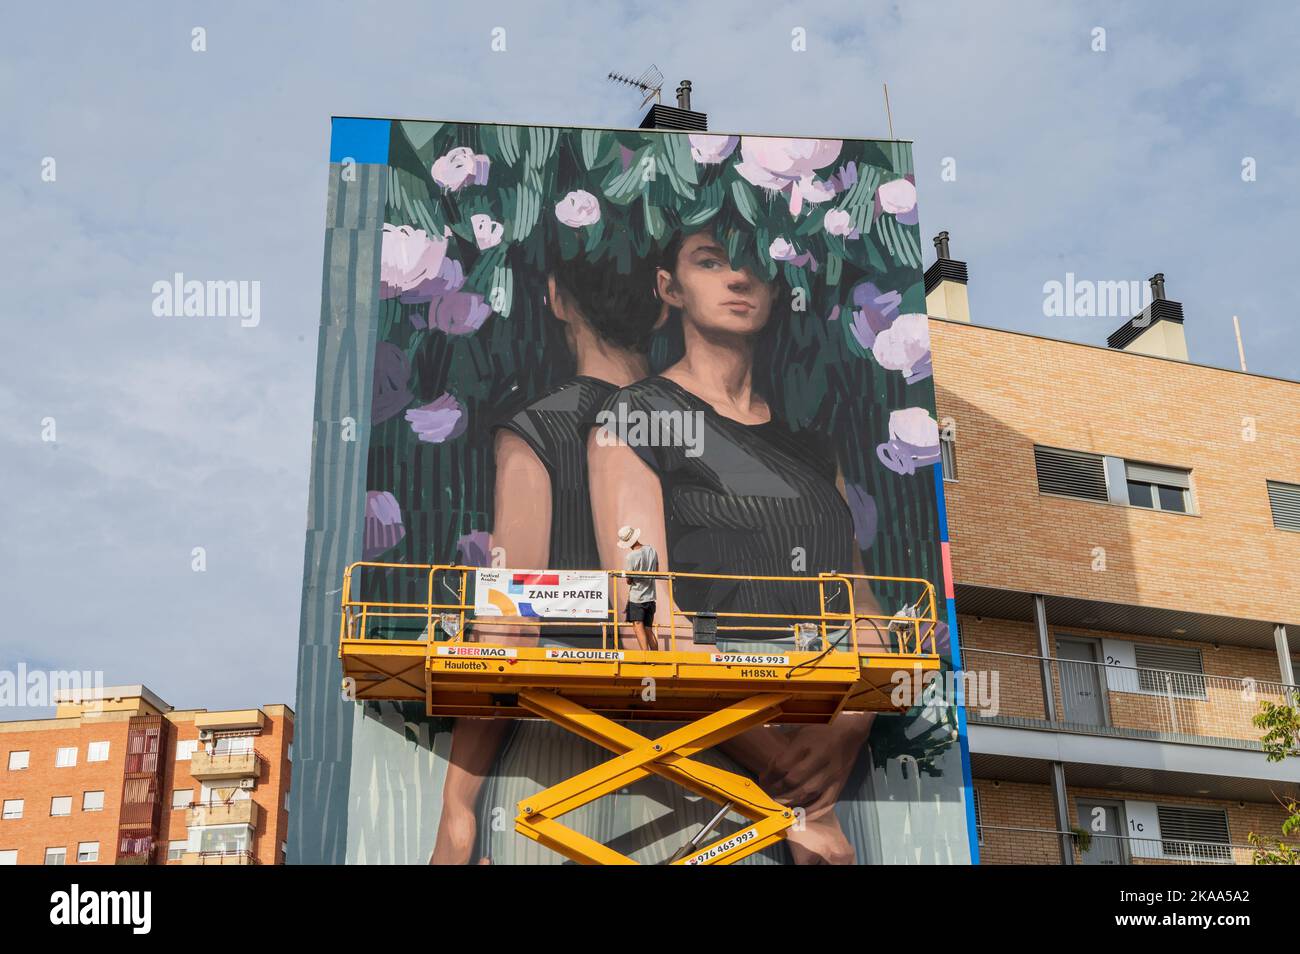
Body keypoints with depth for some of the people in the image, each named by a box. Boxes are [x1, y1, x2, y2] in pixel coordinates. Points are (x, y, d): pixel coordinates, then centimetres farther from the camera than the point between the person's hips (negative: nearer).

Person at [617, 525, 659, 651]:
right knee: (649, 630, 12)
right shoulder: (652, 551, 1)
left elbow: (629, 581, -9)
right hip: (650, 597, 6)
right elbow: (656, 573, 12)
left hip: (636, 597, -5)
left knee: (638, 627, -10)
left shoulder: (630, 557, -15)